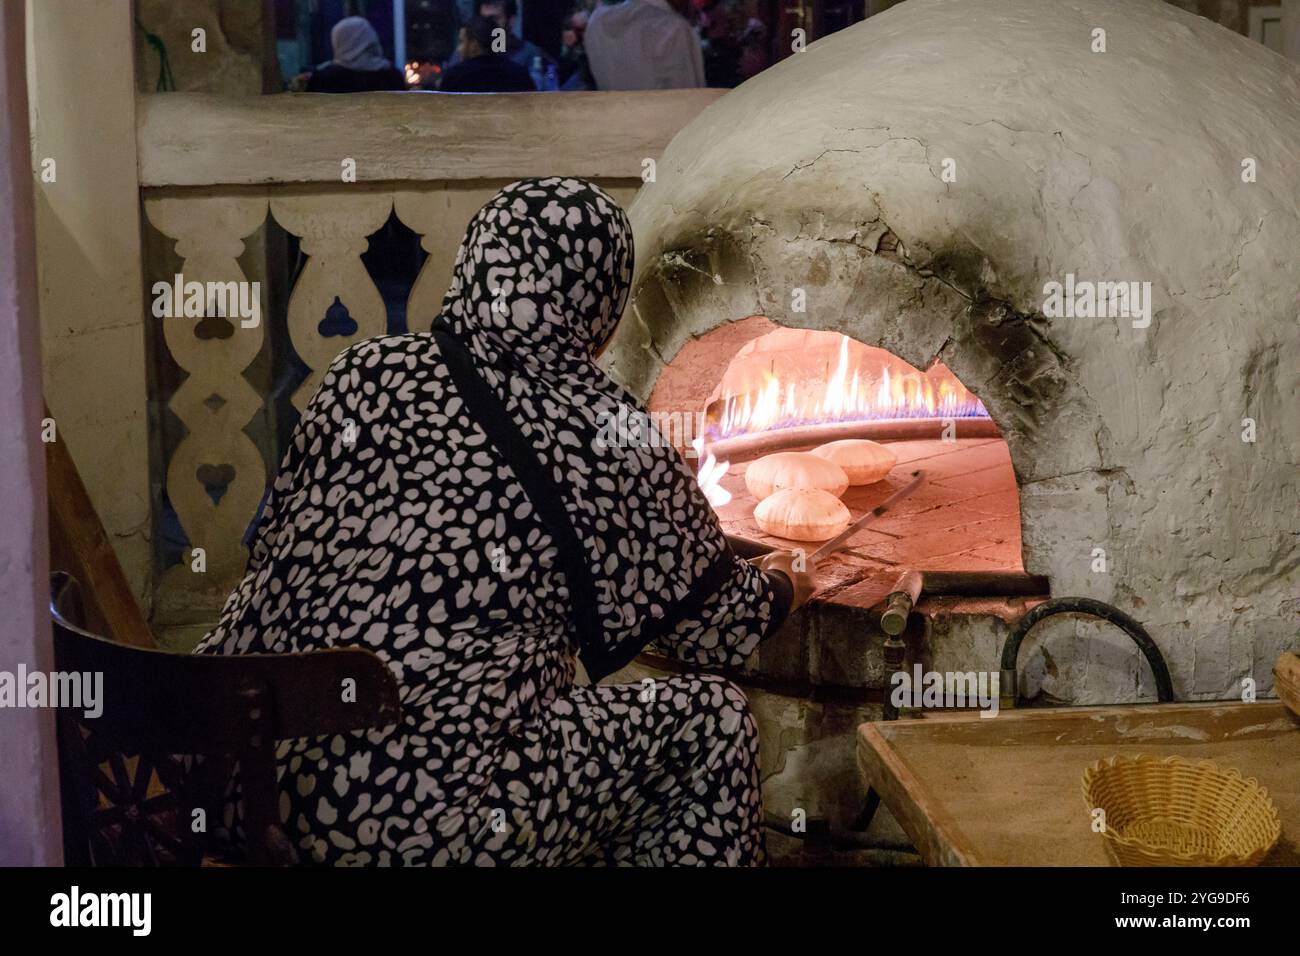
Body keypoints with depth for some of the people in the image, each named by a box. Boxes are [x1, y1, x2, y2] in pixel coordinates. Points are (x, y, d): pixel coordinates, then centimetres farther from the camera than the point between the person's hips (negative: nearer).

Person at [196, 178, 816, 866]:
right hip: (436, 824, -6)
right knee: (712, 718, 10)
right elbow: (712, 627, 7)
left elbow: (279, 548, 14)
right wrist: (779, 588, 31)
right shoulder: (607, 436, -7)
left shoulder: (367, 373, 4)